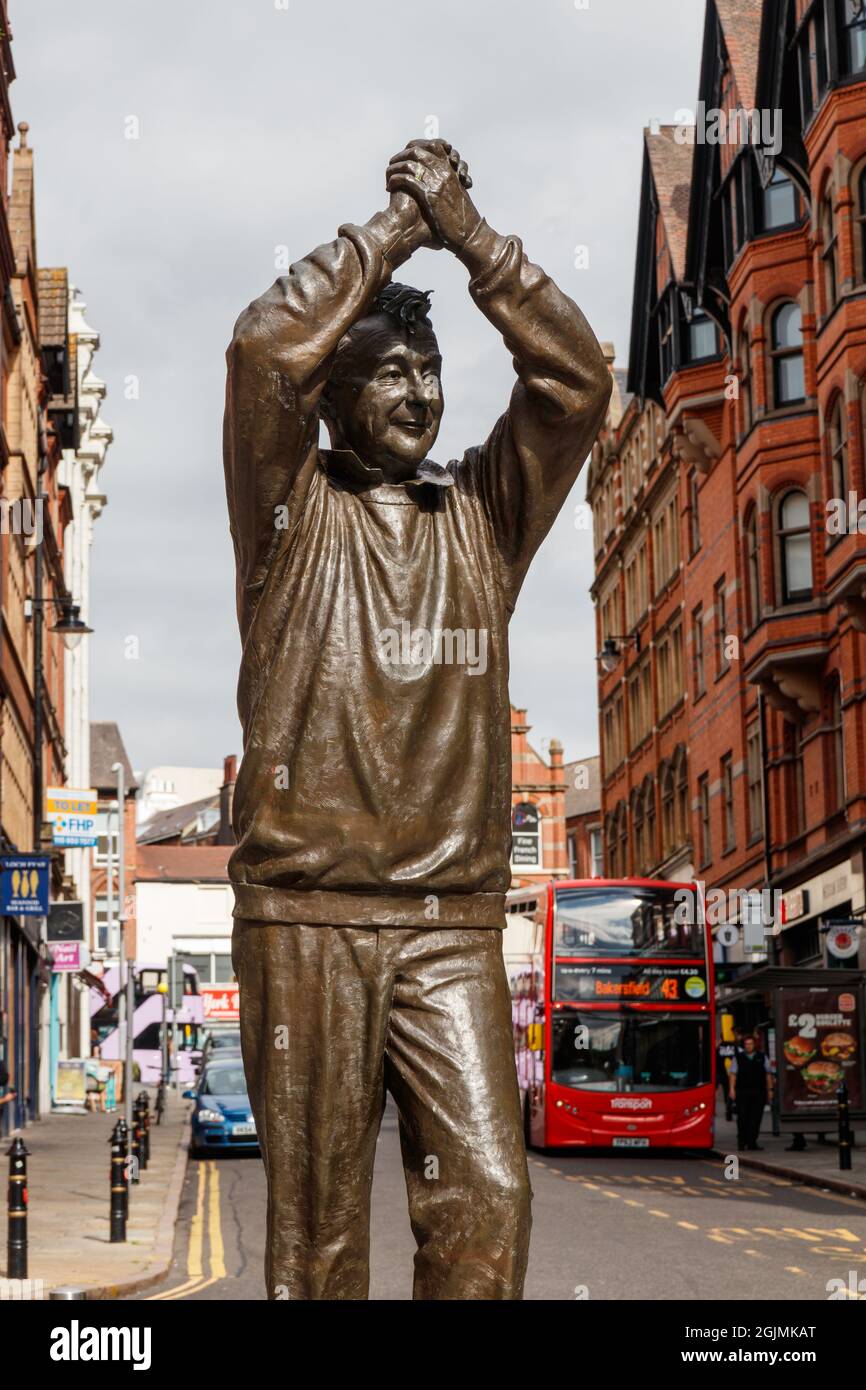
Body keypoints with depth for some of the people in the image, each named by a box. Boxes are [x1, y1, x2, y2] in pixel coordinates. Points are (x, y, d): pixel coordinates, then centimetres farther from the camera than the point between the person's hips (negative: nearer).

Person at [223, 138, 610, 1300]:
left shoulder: (483, 516, 16)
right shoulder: (292, 511, 7)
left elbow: (573, 380, 4)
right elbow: (264, 349, -9)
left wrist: (469, 235, 0)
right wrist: (394, 231, 0)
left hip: (455, 920, 3)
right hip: (306, 915, -2)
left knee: (487, 1197, -8)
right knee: (320, 1225, -1)